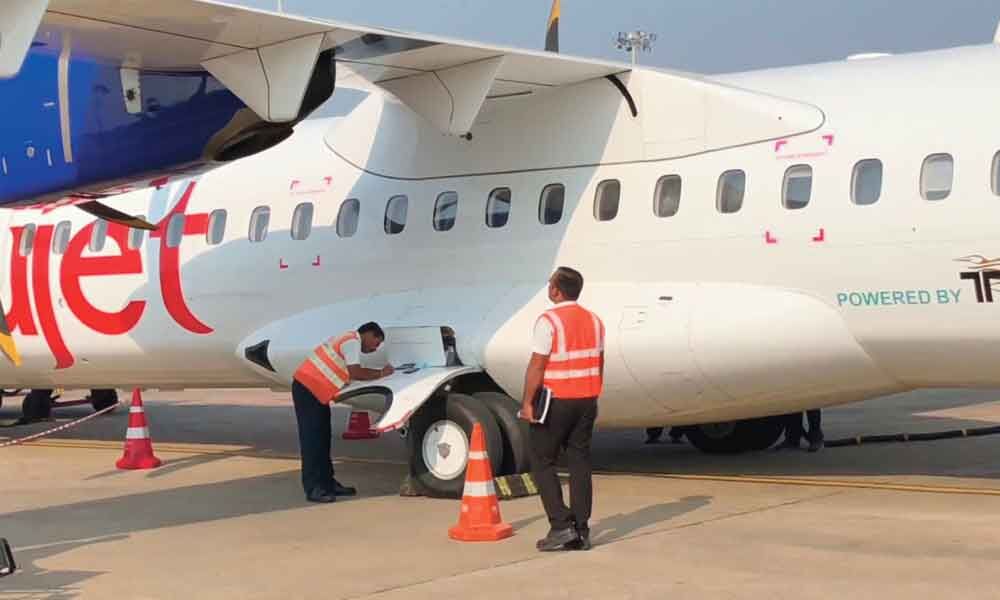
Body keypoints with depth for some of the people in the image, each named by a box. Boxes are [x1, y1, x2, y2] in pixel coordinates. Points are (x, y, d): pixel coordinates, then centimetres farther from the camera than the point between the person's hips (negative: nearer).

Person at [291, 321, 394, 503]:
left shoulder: (347, 339, 18)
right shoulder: (352, 341, -12)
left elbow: (351, 373, 13)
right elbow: (355, 373, -21)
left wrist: (379, 373, 6)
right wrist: (380, 373, -9)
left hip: (315, 392, 10)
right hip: (308, 390, -10)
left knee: (323, 439, 12)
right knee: (311, 439, -10)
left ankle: (327, 482, 17)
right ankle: (313, 488, -11)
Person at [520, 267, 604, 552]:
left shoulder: (549, 321, -13)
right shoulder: (594, 320, 9)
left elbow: (537, 366, -16)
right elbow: (599, 365, 12)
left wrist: (527, 402, -11)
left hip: (557, 400, -6)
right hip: (587, 401, 6)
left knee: (543, 462, 3)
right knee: (580, 463, 8)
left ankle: (561, 525, -7)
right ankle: (581, 532, 6)